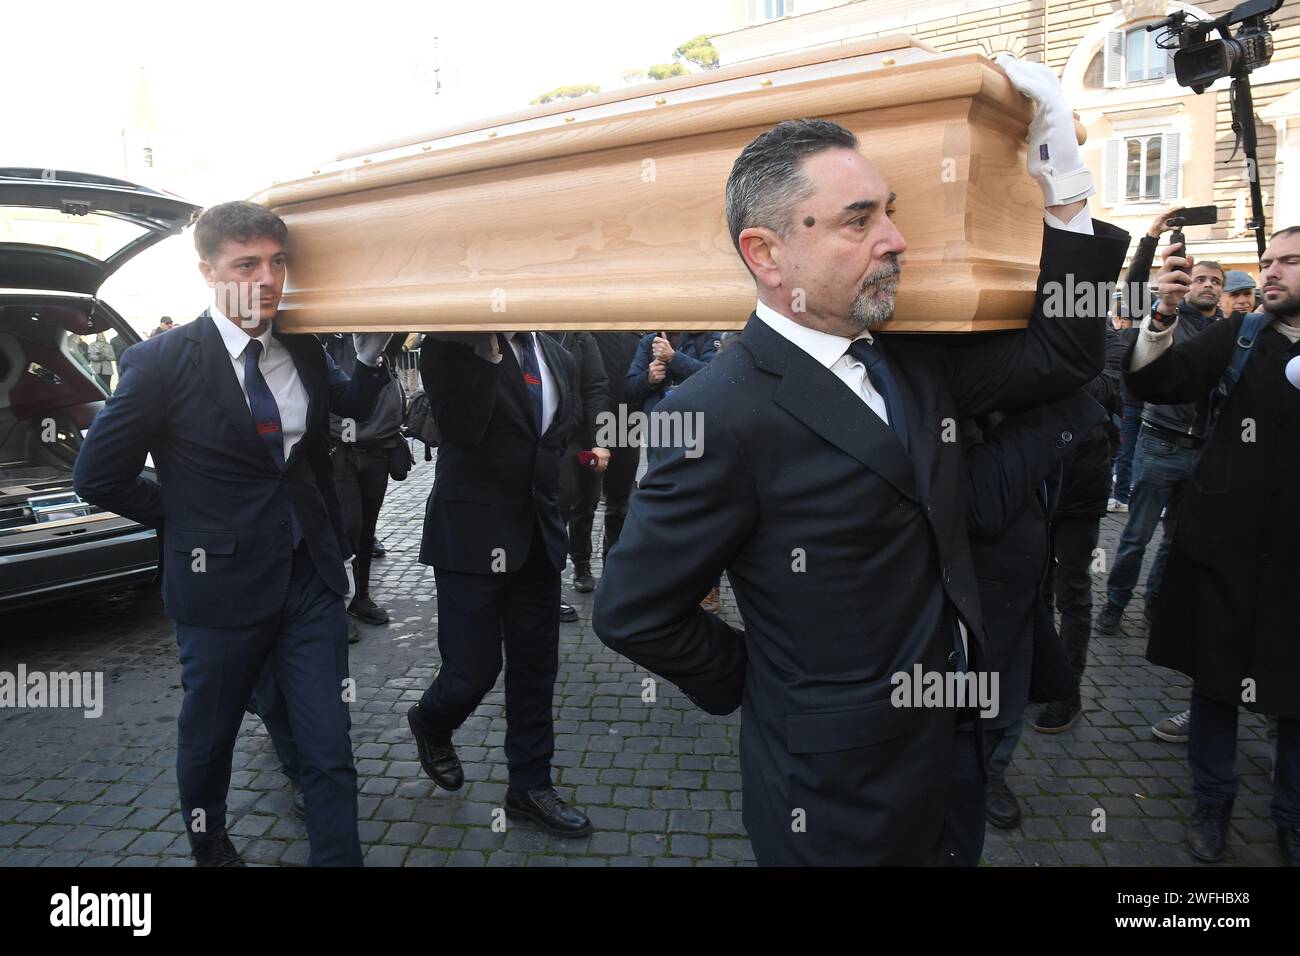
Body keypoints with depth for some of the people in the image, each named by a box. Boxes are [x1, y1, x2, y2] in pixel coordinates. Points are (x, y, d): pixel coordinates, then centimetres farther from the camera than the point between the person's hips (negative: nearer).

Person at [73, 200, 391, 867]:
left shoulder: (303, 352, 3)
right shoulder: (162, 362, -11)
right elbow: (98, 476, -6)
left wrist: (370, 356, 1)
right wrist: (187, 520, -1)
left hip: (310, 578, 3)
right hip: (222, 583, -2)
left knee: (329, 752, 4)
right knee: (209, 736, 20)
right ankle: (208, 843, 48)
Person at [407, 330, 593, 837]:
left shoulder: (559, 357, 9)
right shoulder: (451, 344, -8)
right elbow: (460, 427, -25)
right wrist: (486, 350, -26)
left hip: (538, 532, 5)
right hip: (475, 533, -5)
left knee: (536, 665, 12)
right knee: (474, 670, 1)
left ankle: (530, 786, 28)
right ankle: (430, 722, 36)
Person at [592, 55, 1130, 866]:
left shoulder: (910, 359, -2)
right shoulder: (722, 416, -26)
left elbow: (1062, 359, 5)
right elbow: (633, 613, -20)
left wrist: (1066, 184, -5)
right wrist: (760, 685, -6)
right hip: (843, 794, -7)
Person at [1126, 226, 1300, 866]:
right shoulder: (1237, 335, 3)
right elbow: (1151, 382, -10)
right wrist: (1165, 314, -26)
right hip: (1226, 542, 0)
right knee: (1215, 676, 11)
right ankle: (1212, 801, 28)